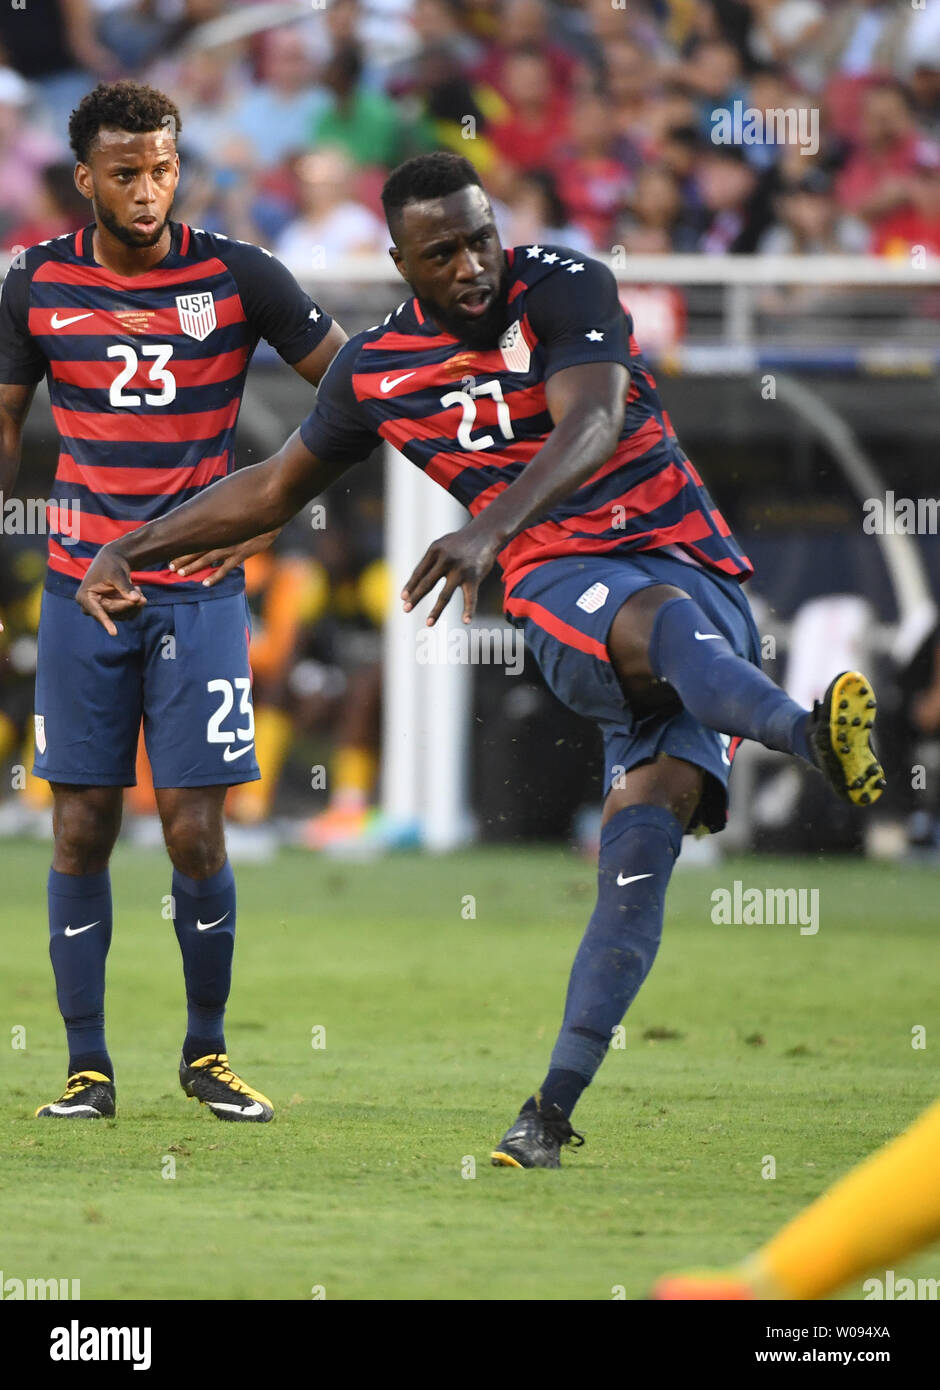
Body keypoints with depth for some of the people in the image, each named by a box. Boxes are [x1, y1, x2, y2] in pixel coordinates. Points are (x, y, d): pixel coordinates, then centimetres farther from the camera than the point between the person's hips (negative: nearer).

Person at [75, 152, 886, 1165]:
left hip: (693, 572, -1)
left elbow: (592, 422, -22)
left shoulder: (565, 288, -4)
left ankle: (556, 1104, -13)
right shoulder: (377, 369, 8)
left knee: (645, 831, -16)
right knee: (669, 620, -36)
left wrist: (489, 529, -37)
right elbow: (276, 489, 24)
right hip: (563, 583, 1)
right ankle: (814, 737, -66)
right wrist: (133, 549, 23)